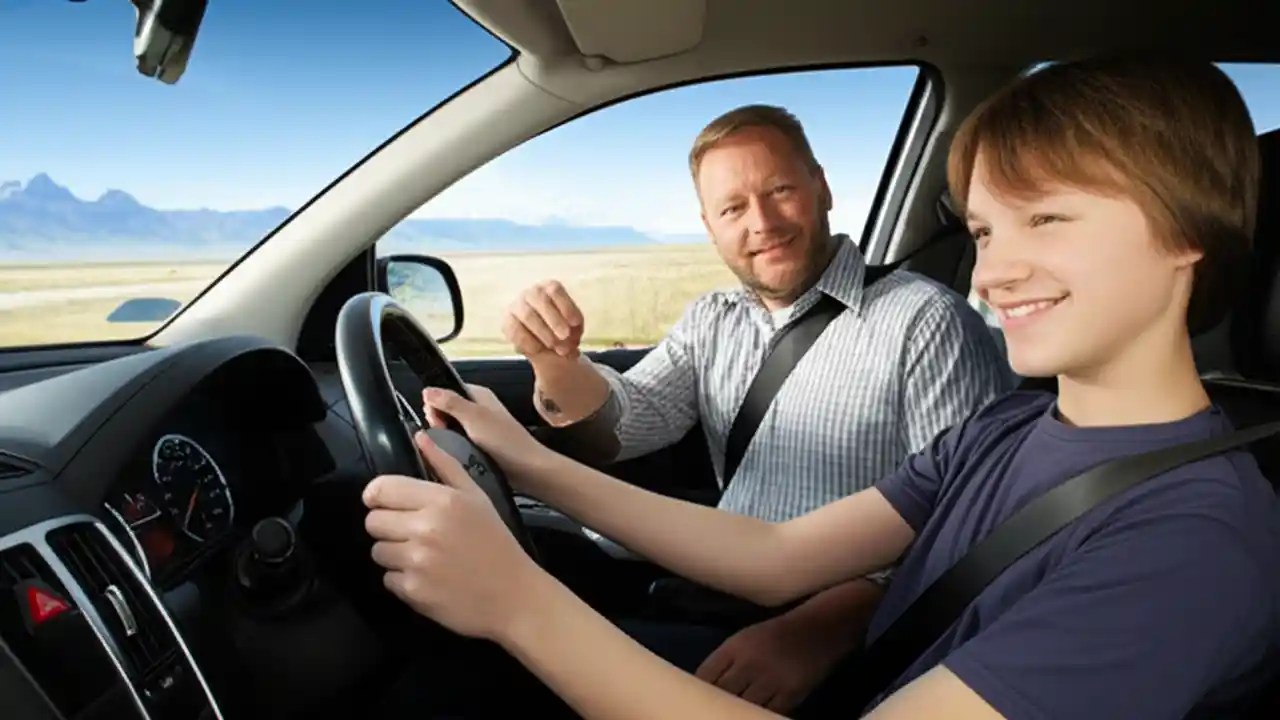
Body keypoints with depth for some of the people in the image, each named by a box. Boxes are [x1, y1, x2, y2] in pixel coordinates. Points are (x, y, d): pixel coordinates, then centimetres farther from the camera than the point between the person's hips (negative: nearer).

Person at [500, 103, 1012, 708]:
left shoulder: (926, 320, -8)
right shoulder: (711, 323, 14)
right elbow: (618, 424, 4)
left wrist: (817, 630, -30)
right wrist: (558, 363, -18)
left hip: (844, 642, -5)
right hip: (713, 607, 6)